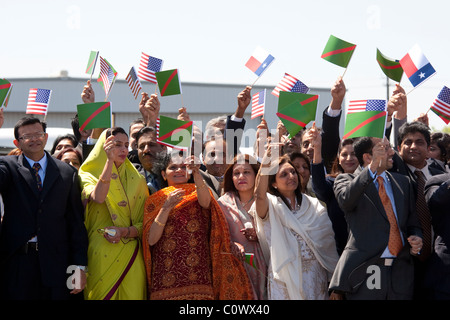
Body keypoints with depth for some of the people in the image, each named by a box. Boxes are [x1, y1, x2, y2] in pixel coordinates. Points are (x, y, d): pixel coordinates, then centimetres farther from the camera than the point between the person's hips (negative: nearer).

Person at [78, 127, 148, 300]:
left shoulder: (136, 180, 10)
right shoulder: (88, 175, 4)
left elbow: (143, 224, 9)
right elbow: (98, 198, -20)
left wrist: (124, 231, -11)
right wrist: (109, 160, -26)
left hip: (129, 256, 2)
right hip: (99, 255, -2)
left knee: (131, 294, -1)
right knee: (100, 294, -1)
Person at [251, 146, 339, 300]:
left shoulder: (313, 205, 10)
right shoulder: (271, 205, 0)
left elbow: (328, 240, 7)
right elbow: (259, 195, -24)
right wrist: (266, 162, -36)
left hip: (315, 275, 3)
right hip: (285, 278, -3)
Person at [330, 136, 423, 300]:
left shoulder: (403, 182, 17)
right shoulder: (346, 180, 2)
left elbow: (413, 224, 23)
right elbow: (346, 200, -22)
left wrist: (416, 240, 0)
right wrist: (373, 167, -29)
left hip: (401, 274, 5)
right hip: (364, 273, -4)